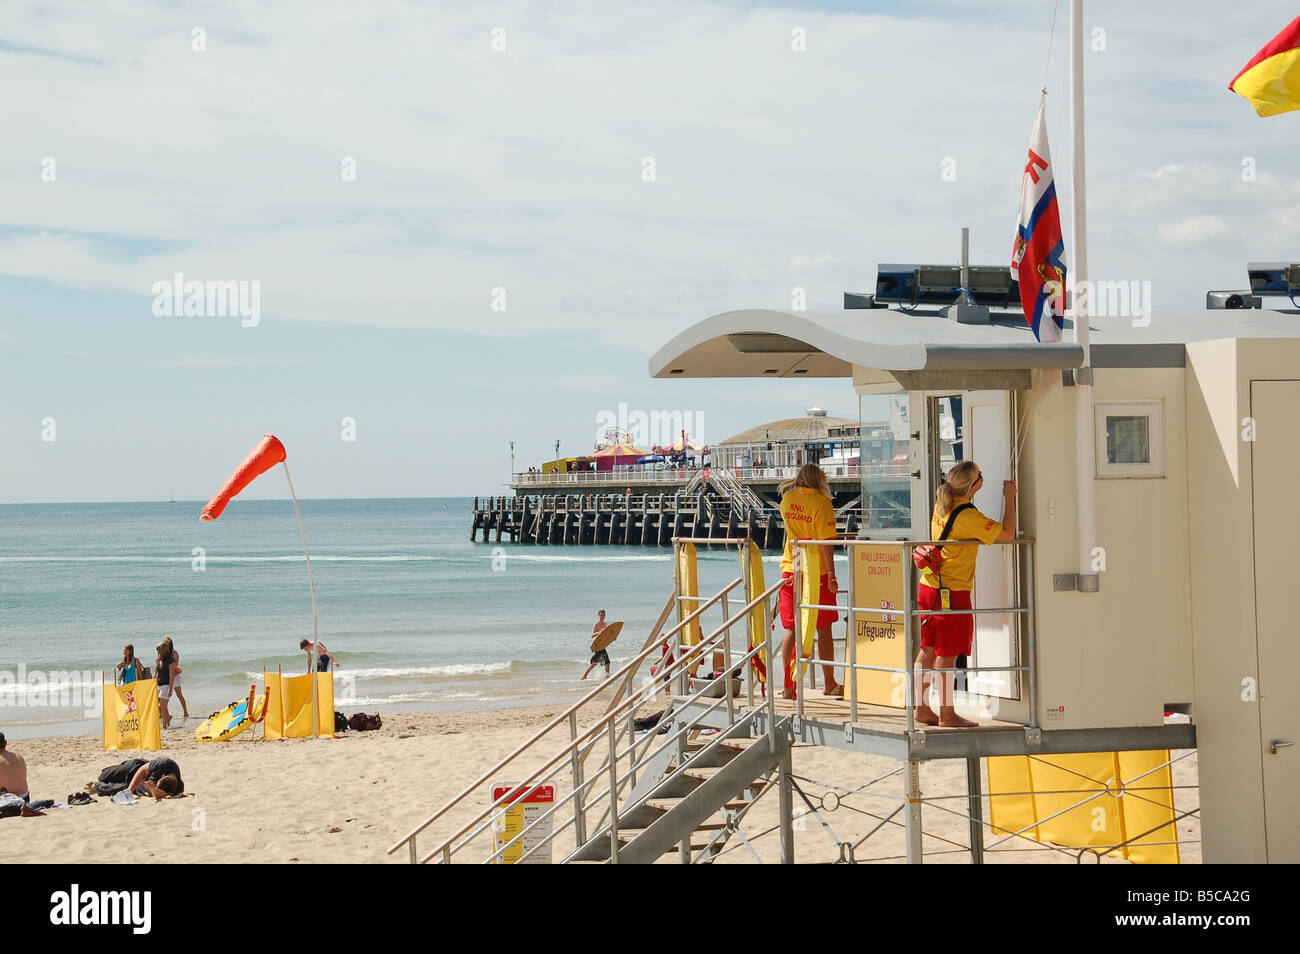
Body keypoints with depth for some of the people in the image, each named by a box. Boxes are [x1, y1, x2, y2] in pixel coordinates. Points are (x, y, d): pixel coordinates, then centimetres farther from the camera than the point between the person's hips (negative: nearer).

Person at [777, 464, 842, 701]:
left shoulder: (788, 499, 4)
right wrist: (831, 575, -15)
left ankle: (788, 686, 4)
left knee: (791, 630, 7)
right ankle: (830, 684, 14)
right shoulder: (821, 503, -12)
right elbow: (826, 541, -16)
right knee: (823, 630, 7)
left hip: (790, 571, 5)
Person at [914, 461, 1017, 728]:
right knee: (947, 654, -2)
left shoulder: (941, 505, 7)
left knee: (928, 650, 12)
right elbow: (1007, 534, -19)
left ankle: (922, 708, 17)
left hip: (929, 586, 8)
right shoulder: (967, 516, -19)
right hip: (952, 592, -8)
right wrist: (1009, 498, -8)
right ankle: (947, 714, 4)